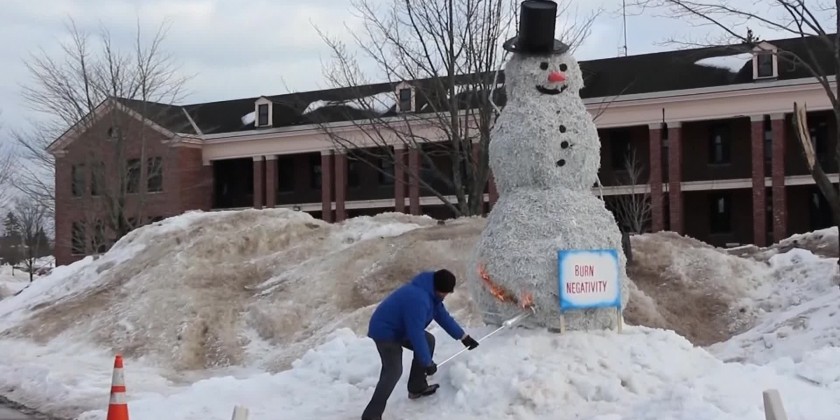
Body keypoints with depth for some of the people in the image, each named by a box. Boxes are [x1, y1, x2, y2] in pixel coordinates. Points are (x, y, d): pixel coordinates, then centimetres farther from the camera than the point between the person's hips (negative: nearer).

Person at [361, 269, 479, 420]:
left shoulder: (430, 292, -1)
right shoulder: (418, 299, -34)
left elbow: (442, 315, 12)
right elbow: (416, 335, -31)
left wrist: (463, 337, 15)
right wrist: (427, 362, -24)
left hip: (400, 328, 11)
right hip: (385, 331, -11)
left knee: (428, 341, 13)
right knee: (393, 372, -19)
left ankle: (417, 387, 22)